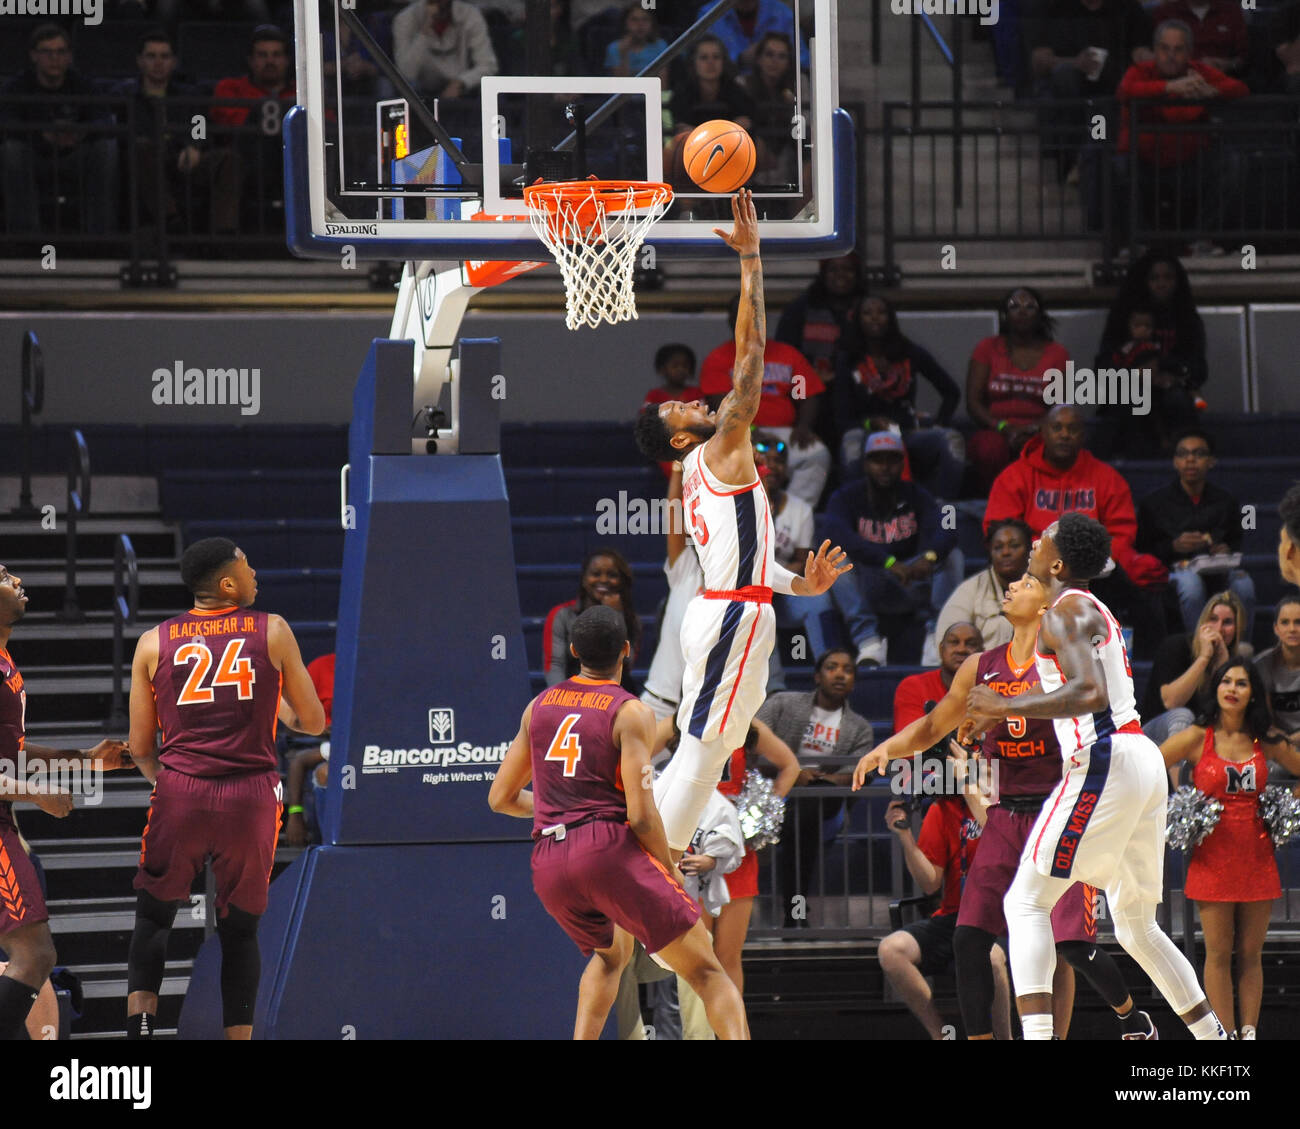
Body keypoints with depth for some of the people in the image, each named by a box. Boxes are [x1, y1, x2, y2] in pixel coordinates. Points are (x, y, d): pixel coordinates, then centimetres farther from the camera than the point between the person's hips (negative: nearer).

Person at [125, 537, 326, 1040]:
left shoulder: (153, 643, 6)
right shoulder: (272, 632, 3)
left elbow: (141, 748, 9)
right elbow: (313, 722, 10)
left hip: (180, 791, 0)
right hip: (251, 794, 0)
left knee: (153, 916, 13)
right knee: (239, 930, 10)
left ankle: (139, 1026, -7)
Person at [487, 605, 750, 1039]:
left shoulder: (539, 705, 15)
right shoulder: (630, 713, -2)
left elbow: (500, 798, 21)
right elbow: (640, 815, -11)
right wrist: (670, 871, 5)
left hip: (548, 864, 6)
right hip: (610, 847, -6)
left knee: (612, 954, 33)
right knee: (707, 972, -3)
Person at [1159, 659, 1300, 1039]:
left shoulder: (1266, 741, 5)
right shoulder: (1198, 738, -3)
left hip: (1257, 856, 2)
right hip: (1214, 858, -2)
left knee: (1251, 954, 4)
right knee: (1219, 954, -2)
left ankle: (1249, 1033, 6)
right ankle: (1227, 1036, 0)